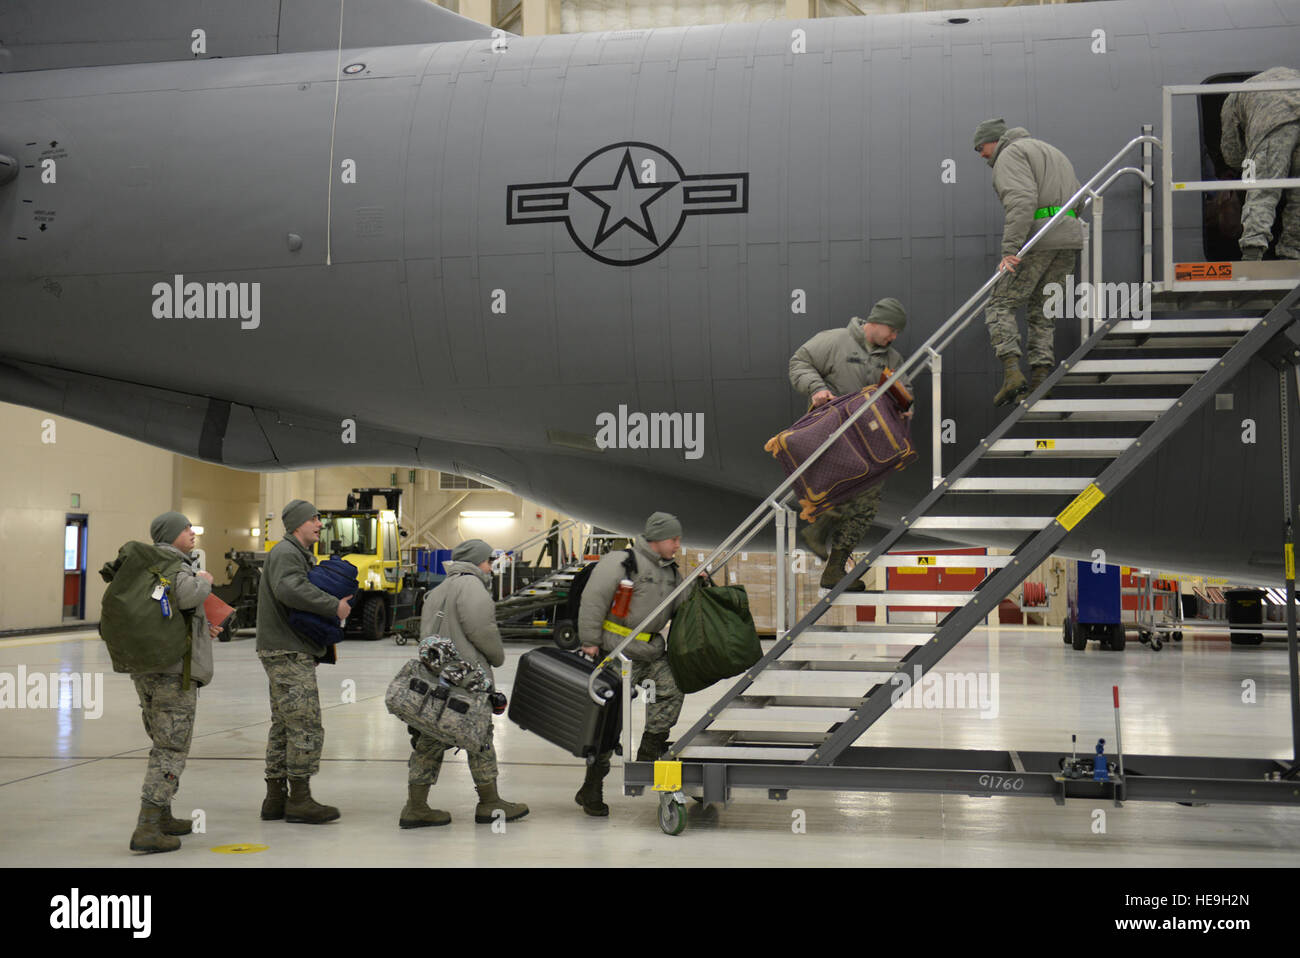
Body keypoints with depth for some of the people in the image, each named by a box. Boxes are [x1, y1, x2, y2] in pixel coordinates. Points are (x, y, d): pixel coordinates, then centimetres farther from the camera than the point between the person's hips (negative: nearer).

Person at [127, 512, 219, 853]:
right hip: (175, 671, -9)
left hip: (145, 670, 9)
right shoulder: (175, 566, -11)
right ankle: (147, 829, -12)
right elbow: (186, 596, -33)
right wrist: (203, 580, -12)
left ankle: (162, 818, 29)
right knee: (172, 751, -7)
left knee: (164, 745, 20)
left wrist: (201, 630, 22)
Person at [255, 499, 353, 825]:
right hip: (288, 653, -11)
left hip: (290, 653, 11)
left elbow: (309, 591, 20)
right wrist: (333, 605, -27)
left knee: (284, 726, 13)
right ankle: (299, 800, -4)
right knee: (306, 727, -9)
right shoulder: (285, 553, -12)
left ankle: (275, 798, 19)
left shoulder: (301, 555, 22)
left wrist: (336, 604, 0)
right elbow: (290, 589, -31)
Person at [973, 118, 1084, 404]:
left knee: (1000, 305, -4)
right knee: (1042, 311, 12)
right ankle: (1041, 377, 2)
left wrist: (1010, 248, -24)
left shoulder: (1010, 155, 0)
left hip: (1038, 239, -8)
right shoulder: (1051, 151, 30)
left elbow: (1021, 200, -17)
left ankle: (1012, 371, -19)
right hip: (1070, 240, 8)